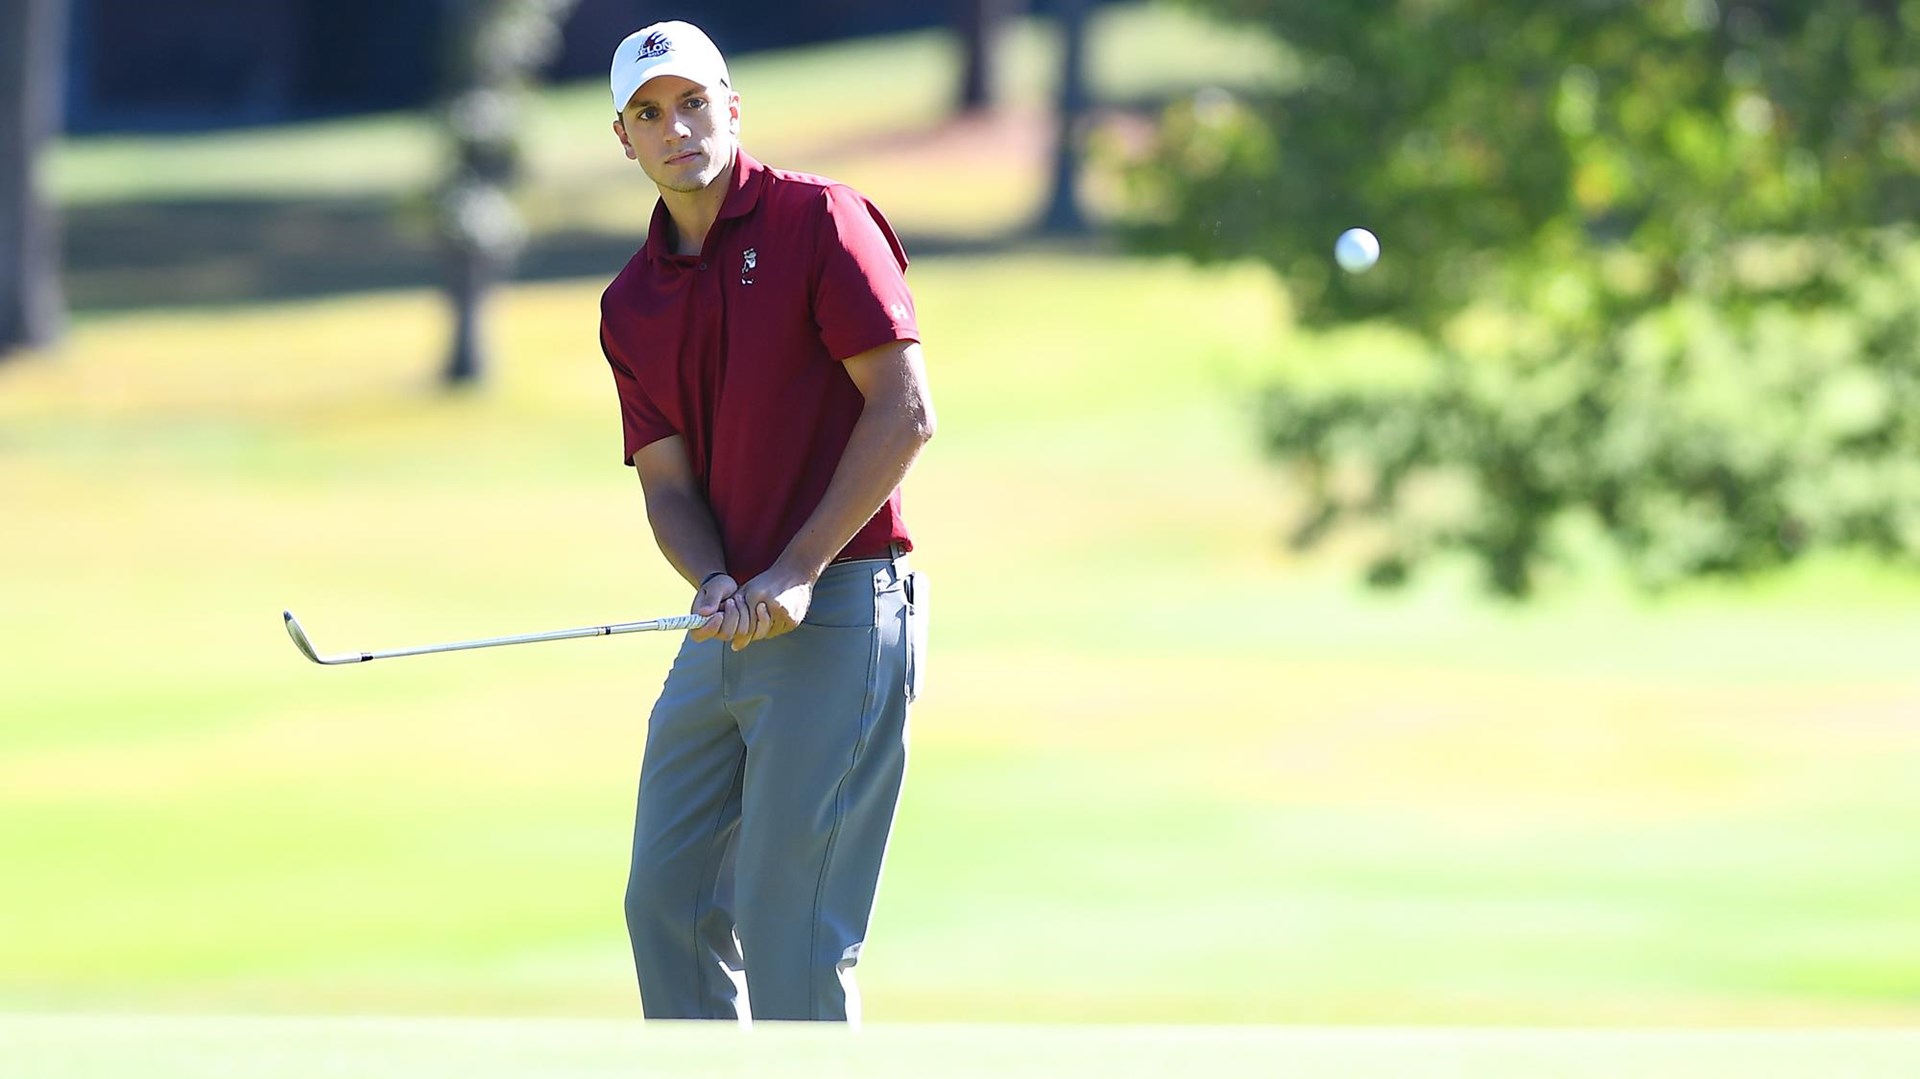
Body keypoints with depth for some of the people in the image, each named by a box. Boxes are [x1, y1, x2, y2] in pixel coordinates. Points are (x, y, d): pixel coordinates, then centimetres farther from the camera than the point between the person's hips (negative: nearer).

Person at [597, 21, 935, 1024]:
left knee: (790, 926, -9)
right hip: (726, 630, 7)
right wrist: (716, 586, -14)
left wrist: (796, 572, -16)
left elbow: (905, 412, -12)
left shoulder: (819, 221, -6)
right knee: (667, 905, 8)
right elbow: (668, 481, 8)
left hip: (841, 611, -7)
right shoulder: (631, 304, 12)